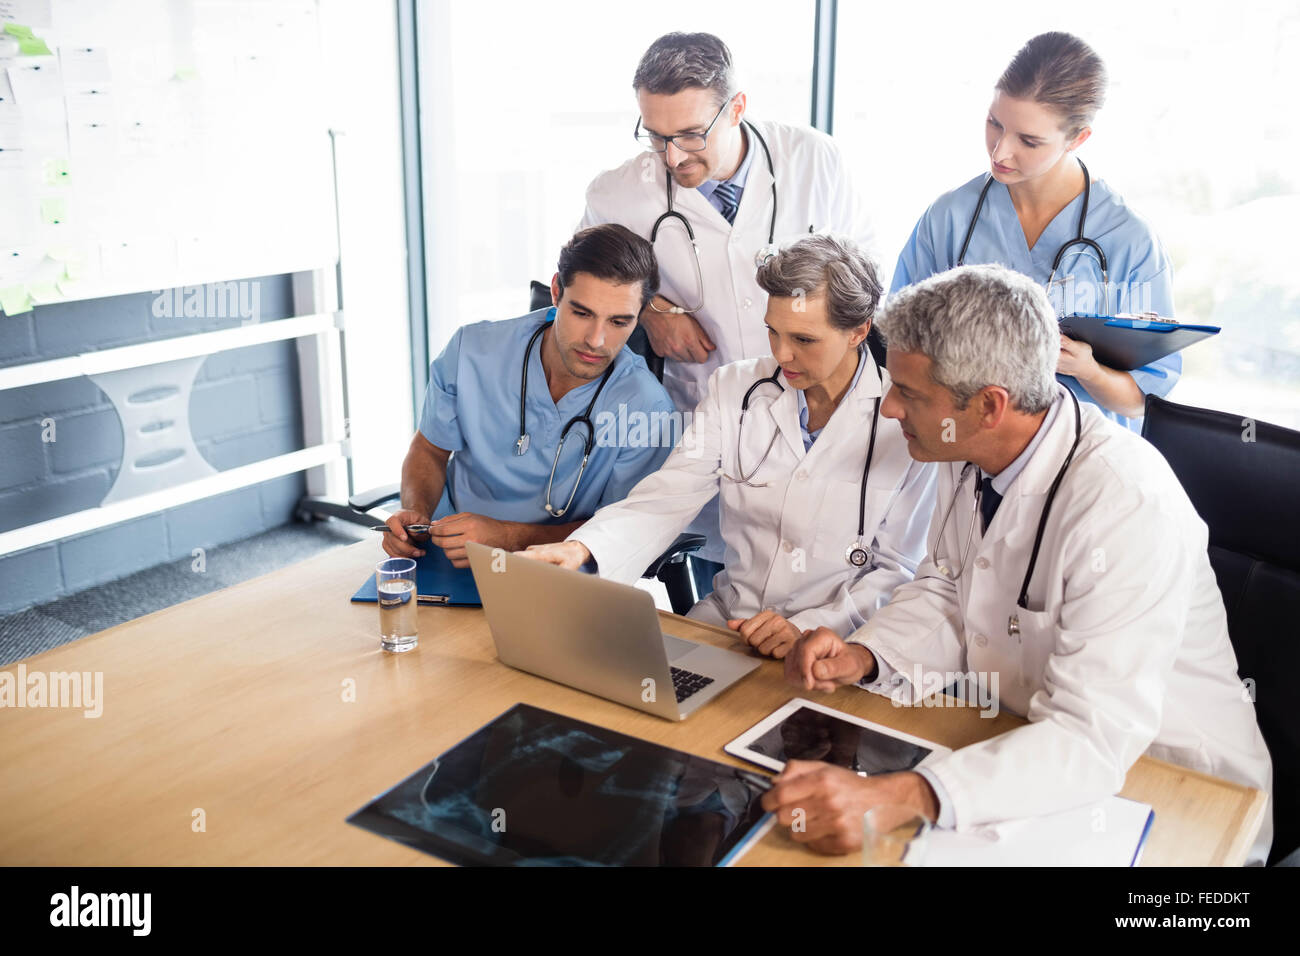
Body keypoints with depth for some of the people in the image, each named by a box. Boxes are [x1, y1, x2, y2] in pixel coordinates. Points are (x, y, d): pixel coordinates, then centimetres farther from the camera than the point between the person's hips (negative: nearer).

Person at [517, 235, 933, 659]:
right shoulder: (735, 389, 3)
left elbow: (899, 569, -4)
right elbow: (668, 497, -5)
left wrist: (808, 627, -18)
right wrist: (583, 548, -24)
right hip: (726, 617, 4)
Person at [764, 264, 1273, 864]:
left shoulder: (1130, 508, -29)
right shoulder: (972, 454, -5)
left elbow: (1091, 740, -33)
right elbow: (945, 590, 8)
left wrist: (897, 799, -44)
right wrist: (863, 657, -13)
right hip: (1013, 748, 7)